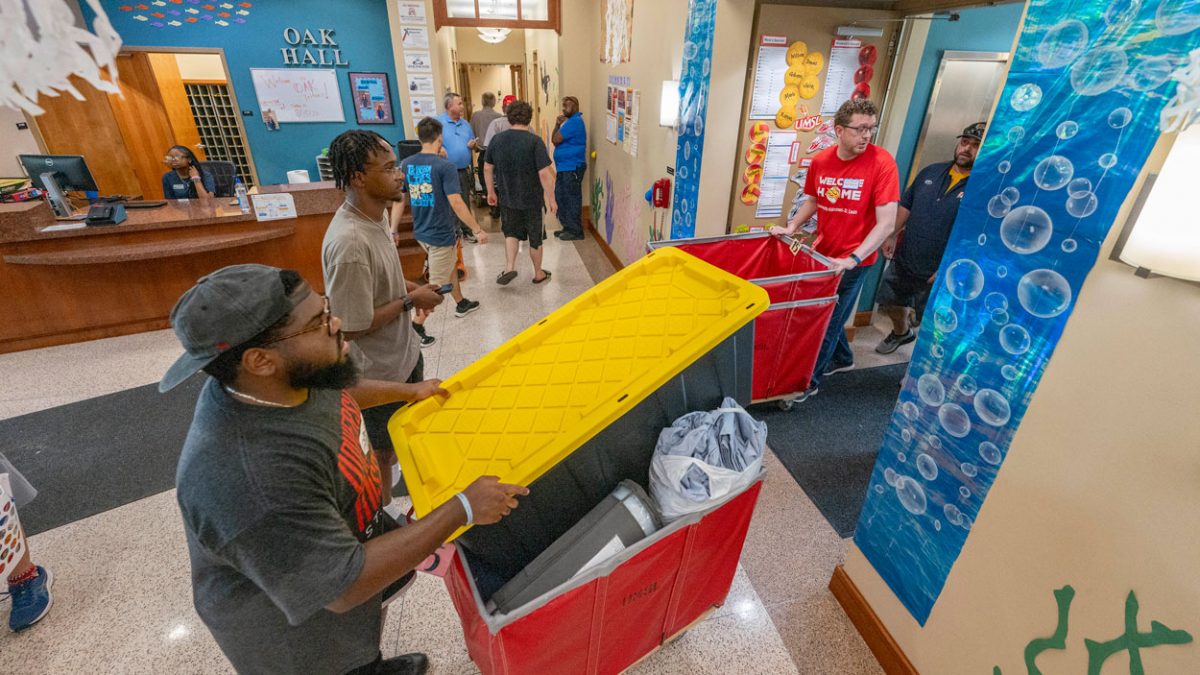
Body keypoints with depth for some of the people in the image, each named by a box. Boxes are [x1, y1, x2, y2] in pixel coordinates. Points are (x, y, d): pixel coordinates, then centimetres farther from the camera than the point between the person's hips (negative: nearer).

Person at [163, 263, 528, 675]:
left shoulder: (285, 377, -19)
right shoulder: (249, 483, -43)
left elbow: (336, 390, 6)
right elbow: (345, 587, -34)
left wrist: (408, 391, 10)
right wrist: (464, 509, -31)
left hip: (349, 542, 7)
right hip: (294, 622, -7)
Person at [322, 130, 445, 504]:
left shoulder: (375, 216, -3)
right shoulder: (349, 242, -33)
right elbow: (353, 327, -28)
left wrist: (408, 288, -3)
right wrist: (410, 301, -19)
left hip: (404, 353, 8)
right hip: (381, 372, -8)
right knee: (384, 448, 16)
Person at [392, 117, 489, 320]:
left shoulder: (406, 164, 1)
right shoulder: (444, 166, -17)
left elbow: (399, 200, 3)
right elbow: (456, 204, -22)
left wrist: (394, 231, 10)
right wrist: (477, 230, -15)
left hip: (420, 233, 7)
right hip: (441, 234, -7)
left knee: (450, 266, 28)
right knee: (436, 285, 2)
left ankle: (461, 304, 44)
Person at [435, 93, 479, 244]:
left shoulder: (465, 123, 12)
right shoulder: (438, 122, -6)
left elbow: (473, 144, 18)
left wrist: (473, 144, -4)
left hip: (464, 169, 5)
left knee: (465, 201, 13)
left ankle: (466, 230, 25)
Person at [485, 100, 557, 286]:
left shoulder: (497, 139, -2)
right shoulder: (534, 141, -15)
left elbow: (487, 169, 6)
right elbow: (545, 174, -19)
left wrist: (491, 192, 19)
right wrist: (551, 198, -10)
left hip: (507, 199, 3)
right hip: (532, 200, -3)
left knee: (511, 232, 22)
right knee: (535, 237, 14)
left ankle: (509, 268, 5)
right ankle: (538, 273, 28)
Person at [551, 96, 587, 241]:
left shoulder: (574, 121, -14)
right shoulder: (570, 121, 19)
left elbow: (555, 140, -16)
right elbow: (554, 139, 13)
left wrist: (559, 125, 0)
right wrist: (558, 124, -1)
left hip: (572, 168, -10)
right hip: (564, 167, 10)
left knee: (572, 199, -5)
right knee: (560, 197, 15)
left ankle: (576, 231, 2)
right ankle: (567, 227, 24)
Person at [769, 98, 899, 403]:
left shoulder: (882, 163, -17)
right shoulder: (820, 161, -3)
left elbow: (886, 223, -21)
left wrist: (852, 260, -29)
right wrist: (791, 226, -2)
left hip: (852, 259, -5)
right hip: (822, 253, 5)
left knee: (827, 321, 2)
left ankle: (808, 381, 18)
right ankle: (842, 358, 44)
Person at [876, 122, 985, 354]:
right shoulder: (931, 172, 4)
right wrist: (892, 235, 3)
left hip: (937, 274, -6)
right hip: (903, 261, 6)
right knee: (892, 302, 24)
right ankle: (901, 333, 53)